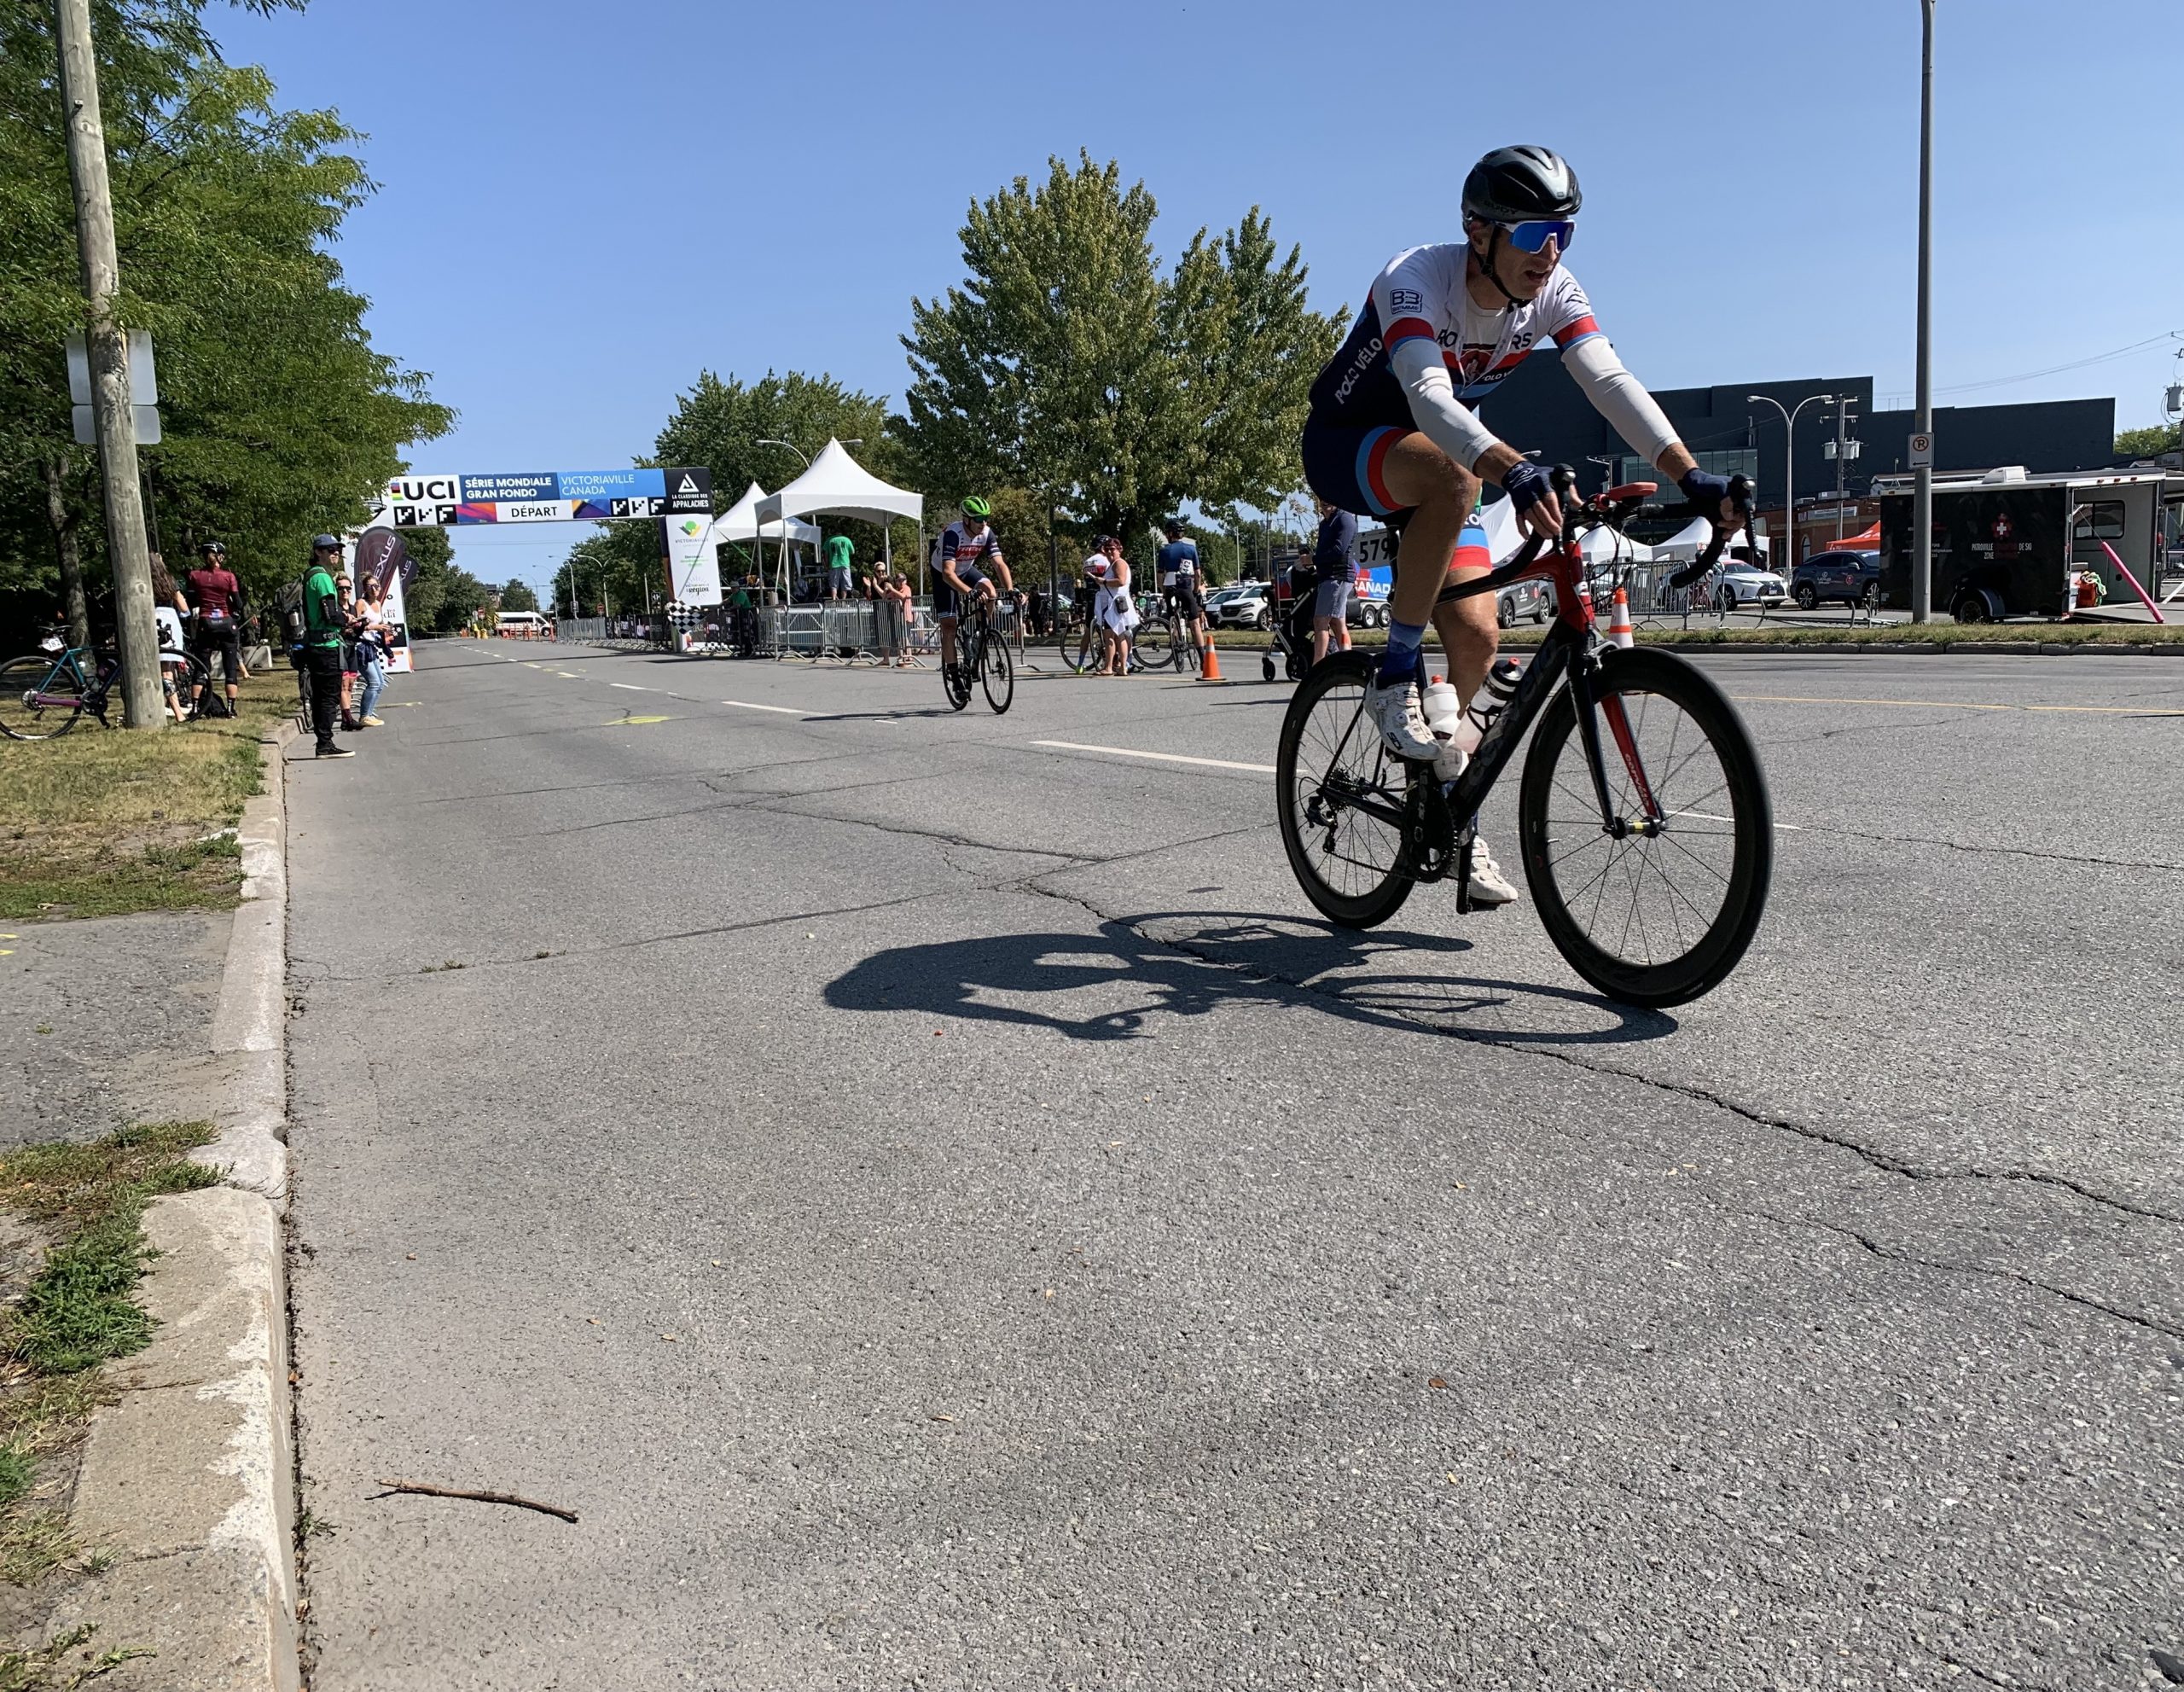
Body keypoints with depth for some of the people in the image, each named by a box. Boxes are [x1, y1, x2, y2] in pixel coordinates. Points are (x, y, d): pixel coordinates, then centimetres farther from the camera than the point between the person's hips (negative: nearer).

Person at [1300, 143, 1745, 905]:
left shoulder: (1553, 292, -12)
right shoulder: (1415, 280, -30)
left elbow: (1611, 382, -24)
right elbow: (1430, 398, -46)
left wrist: (1690, 474, -38)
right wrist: (1514, 471, -63)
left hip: (1429, 456, 6)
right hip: (1345, 444, -6)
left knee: (1477, 637, -7)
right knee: (1453, 477, -39)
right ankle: (1396, 675, -24)